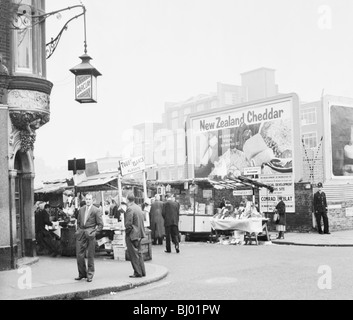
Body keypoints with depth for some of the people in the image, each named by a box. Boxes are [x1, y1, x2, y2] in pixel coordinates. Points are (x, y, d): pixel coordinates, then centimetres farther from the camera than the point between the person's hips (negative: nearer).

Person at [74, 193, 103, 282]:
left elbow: (100, 225, 0)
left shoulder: (96, 210, -1)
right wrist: (78, 230, 10)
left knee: (90, 256, 1)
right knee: (79, 255, 2)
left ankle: (90, 275, 11)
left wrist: (94, 232, -9)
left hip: (90, 234, -4)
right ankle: (82, 274, 18)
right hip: (81, 234, 4)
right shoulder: (81, 209, 15)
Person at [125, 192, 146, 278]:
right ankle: (142, 272, 21)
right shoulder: (138, 208, 8)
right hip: (139, 234, 9)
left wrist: (127, 232, -5)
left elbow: (128, 224, -20)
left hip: (132, 235, -8)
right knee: (139, 253, 16)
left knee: (134, 255, 0)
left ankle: (137, 273, 5)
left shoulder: (130, 209, -18)